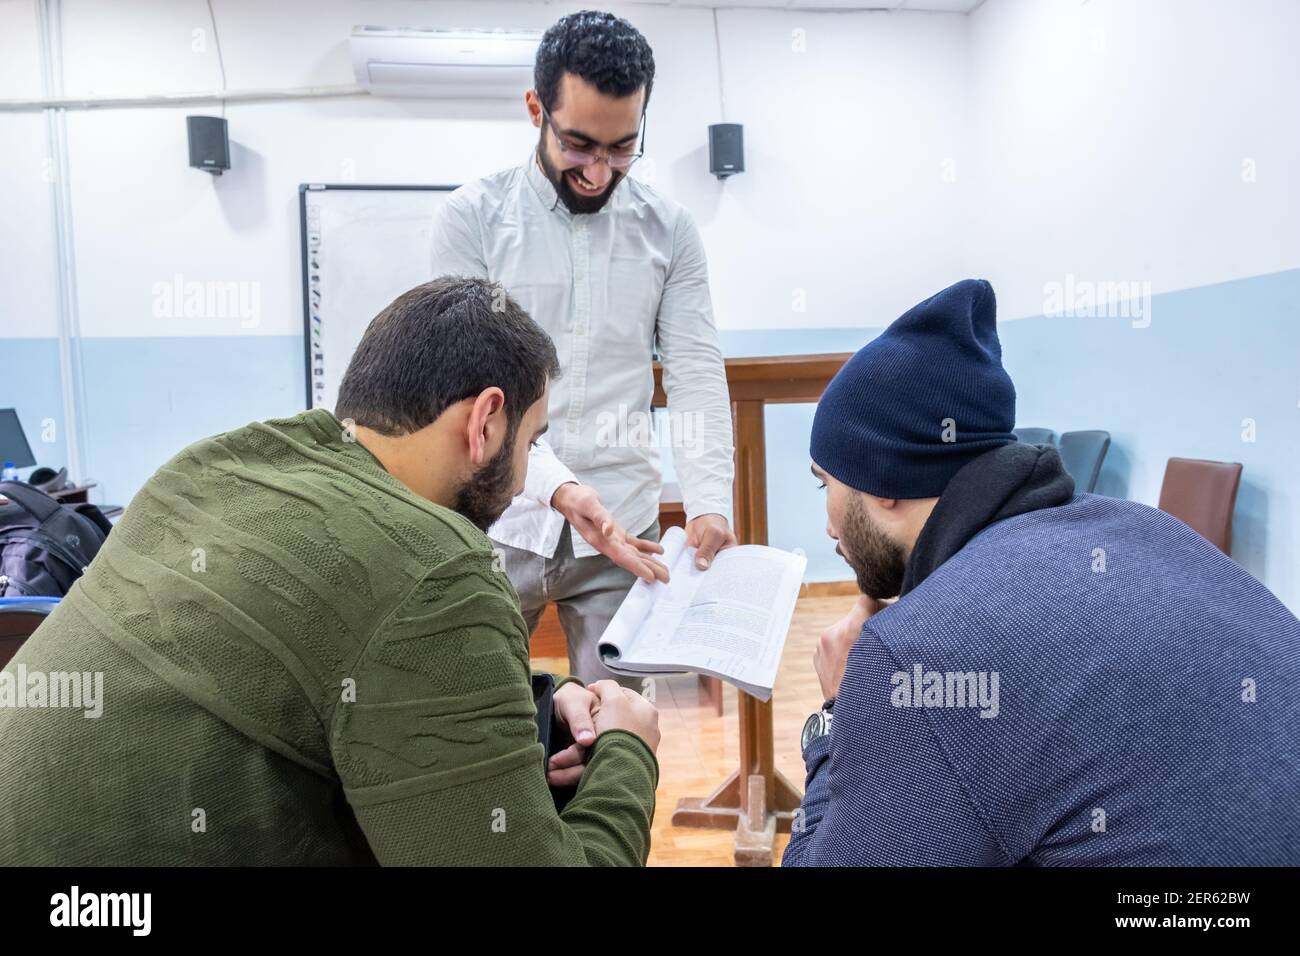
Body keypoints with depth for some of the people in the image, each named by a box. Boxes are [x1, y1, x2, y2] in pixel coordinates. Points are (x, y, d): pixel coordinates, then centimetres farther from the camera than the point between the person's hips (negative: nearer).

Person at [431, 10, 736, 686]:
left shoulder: (669, 230, 4)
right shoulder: (473, 217, -2)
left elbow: (696, 376, 0)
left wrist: (709, 502, -16)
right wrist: (558, 487, -25)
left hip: (623, 528, 2)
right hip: (502, 524, -1)